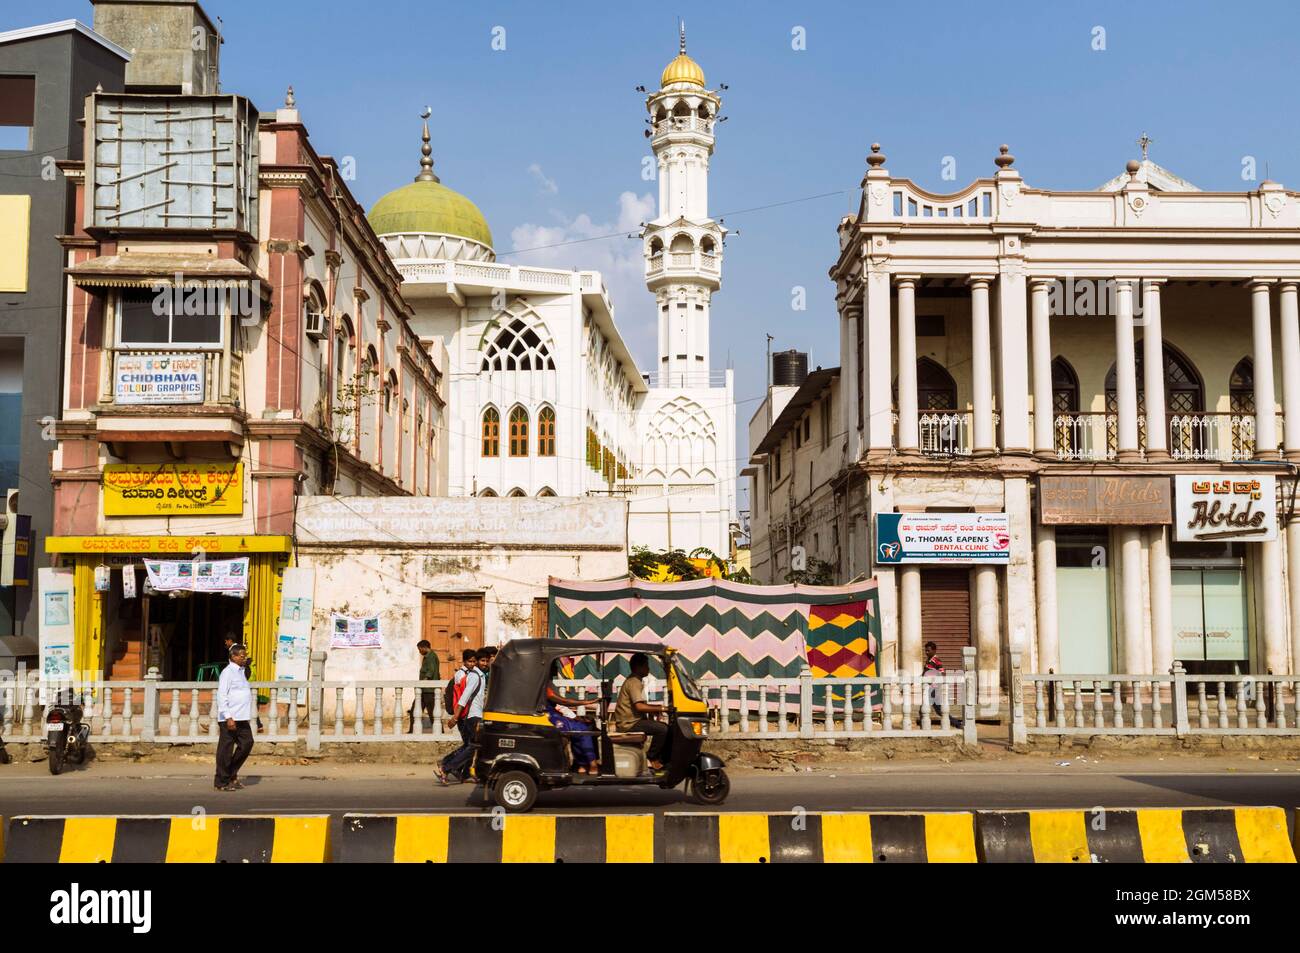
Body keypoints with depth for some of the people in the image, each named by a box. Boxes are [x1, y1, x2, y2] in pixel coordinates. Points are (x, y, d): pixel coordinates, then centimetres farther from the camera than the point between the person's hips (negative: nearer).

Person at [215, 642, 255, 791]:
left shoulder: (242, 671, 16)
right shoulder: (228, 672, -11)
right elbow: (221, 696, -16)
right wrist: (228, 717, -21)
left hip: (242, 718, 9)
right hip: (230, 718, -9)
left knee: (247, 743, 7)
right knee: (226, 749, -1)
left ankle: (232, 774, 19)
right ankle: (221, 782, 7)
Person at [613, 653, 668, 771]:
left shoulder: (636, 680, 18)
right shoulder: (634, 682, -16)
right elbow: (639, 706, -27)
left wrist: (656, 708, 8)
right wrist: (660, 708, -21)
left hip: (631, 720, 11)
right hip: (629, 723, -11)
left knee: (664, 727, 11)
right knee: (662, 729, -22)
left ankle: (661, 759, 9)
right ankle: (651, 758, -9)